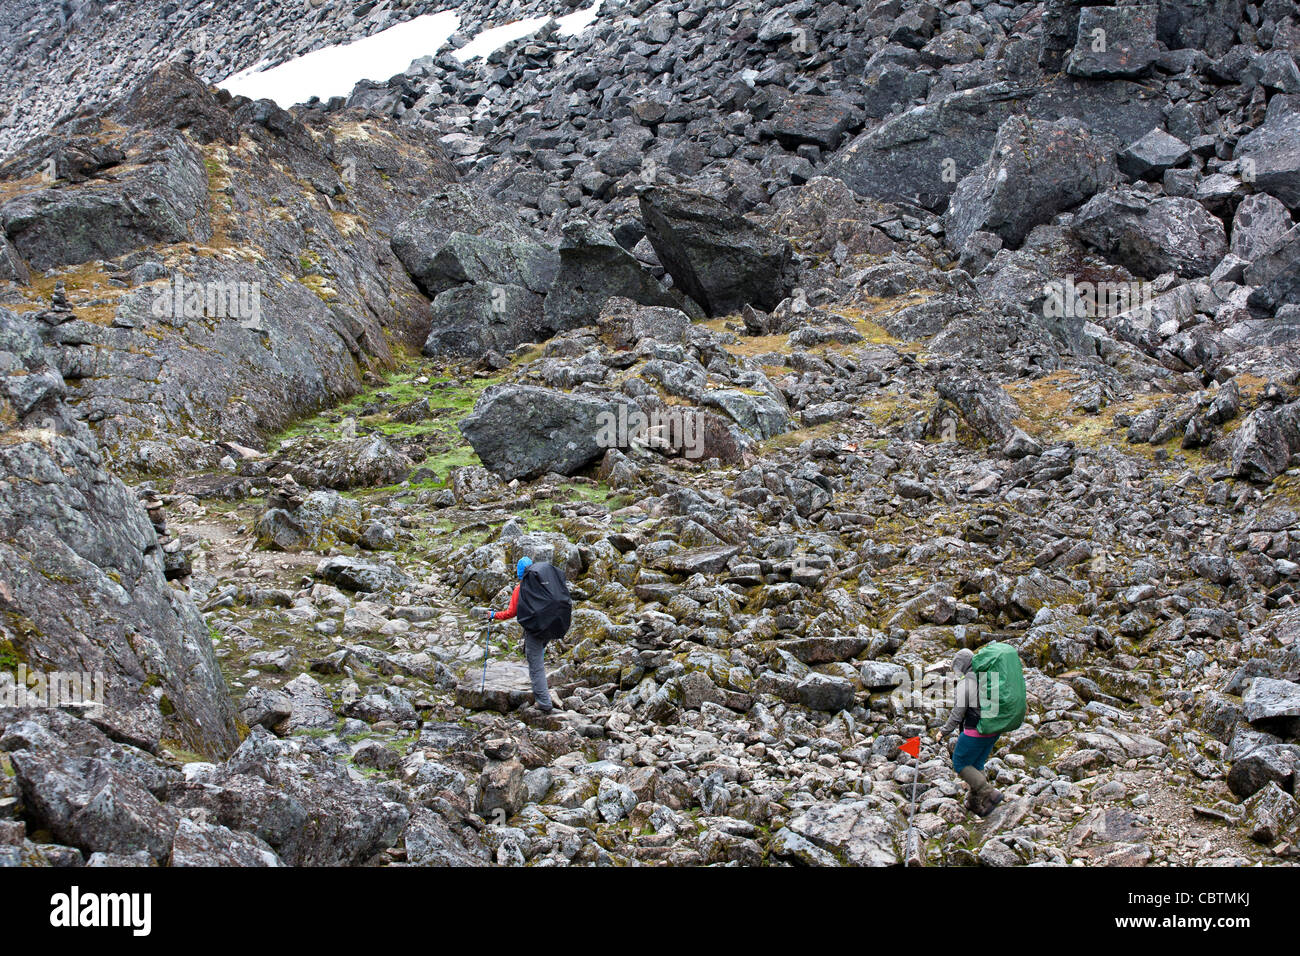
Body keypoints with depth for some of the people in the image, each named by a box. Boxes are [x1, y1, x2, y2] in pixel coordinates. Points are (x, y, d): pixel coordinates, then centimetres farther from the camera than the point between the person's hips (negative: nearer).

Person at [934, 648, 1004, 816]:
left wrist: (944, 731, -2)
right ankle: (975, 803, 26)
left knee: (960, 764, 8)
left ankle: (989, 793, -4)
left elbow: (958, 712, -14)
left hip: (975, 732, -8)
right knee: (976, 765, 22)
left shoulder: (966, 682, -15)